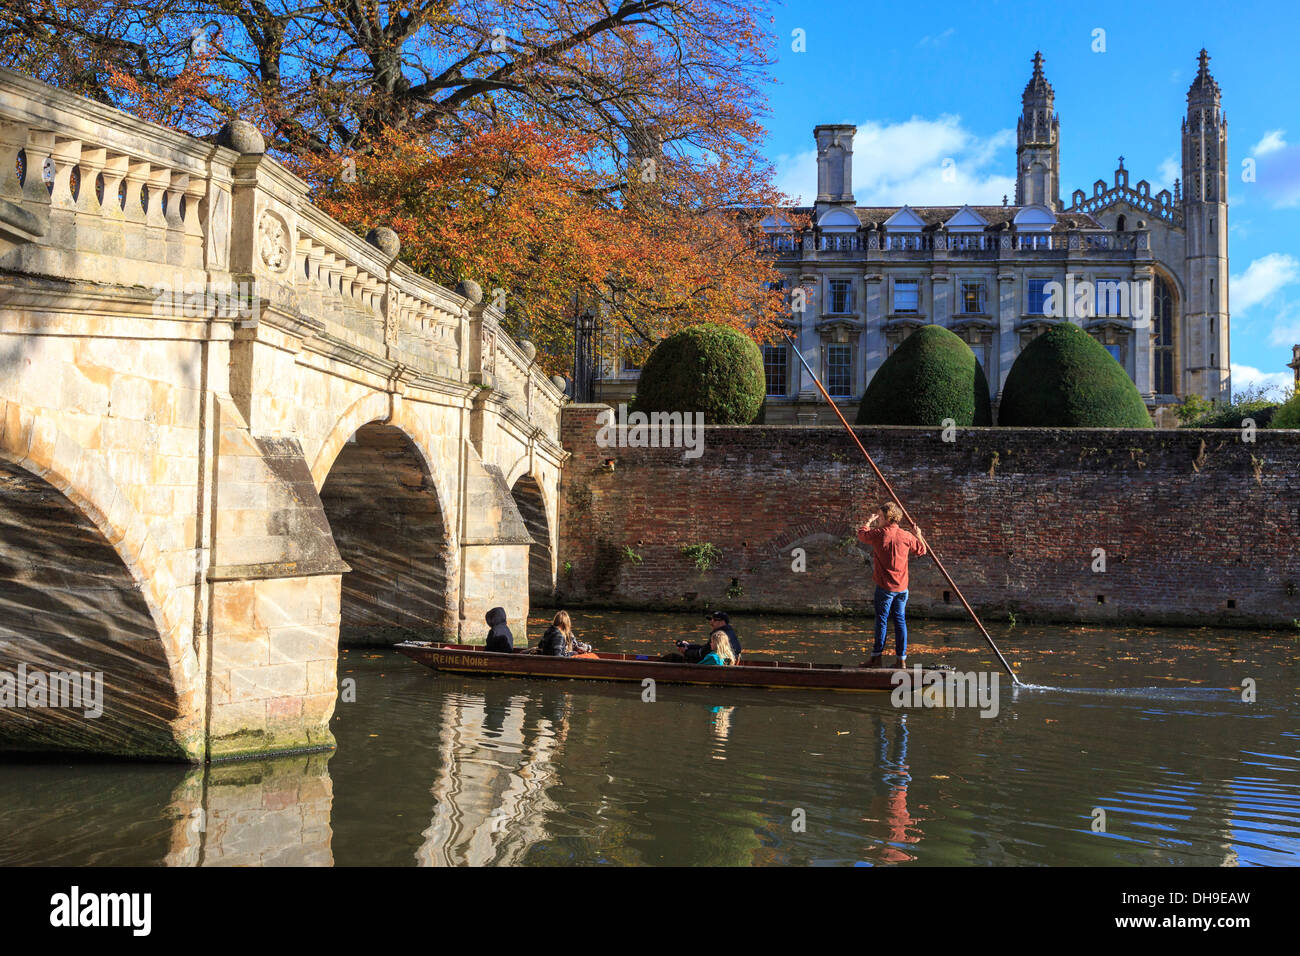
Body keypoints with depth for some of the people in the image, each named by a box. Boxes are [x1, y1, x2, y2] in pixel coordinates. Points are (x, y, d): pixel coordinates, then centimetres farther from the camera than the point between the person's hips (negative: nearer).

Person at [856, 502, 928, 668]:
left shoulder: (878, 534, -9)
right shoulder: (906, 536, 1)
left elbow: (861, 534, 12)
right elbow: (922, 550, 16)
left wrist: (870, 521, 26)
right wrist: (919, 534, 25)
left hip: (885, 586, -4)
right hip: (902, 587, 4)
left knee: (882, 620, 1)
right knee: (900, 620, 8)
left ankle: (877, 656, 1)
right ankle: (902, 659, 9)